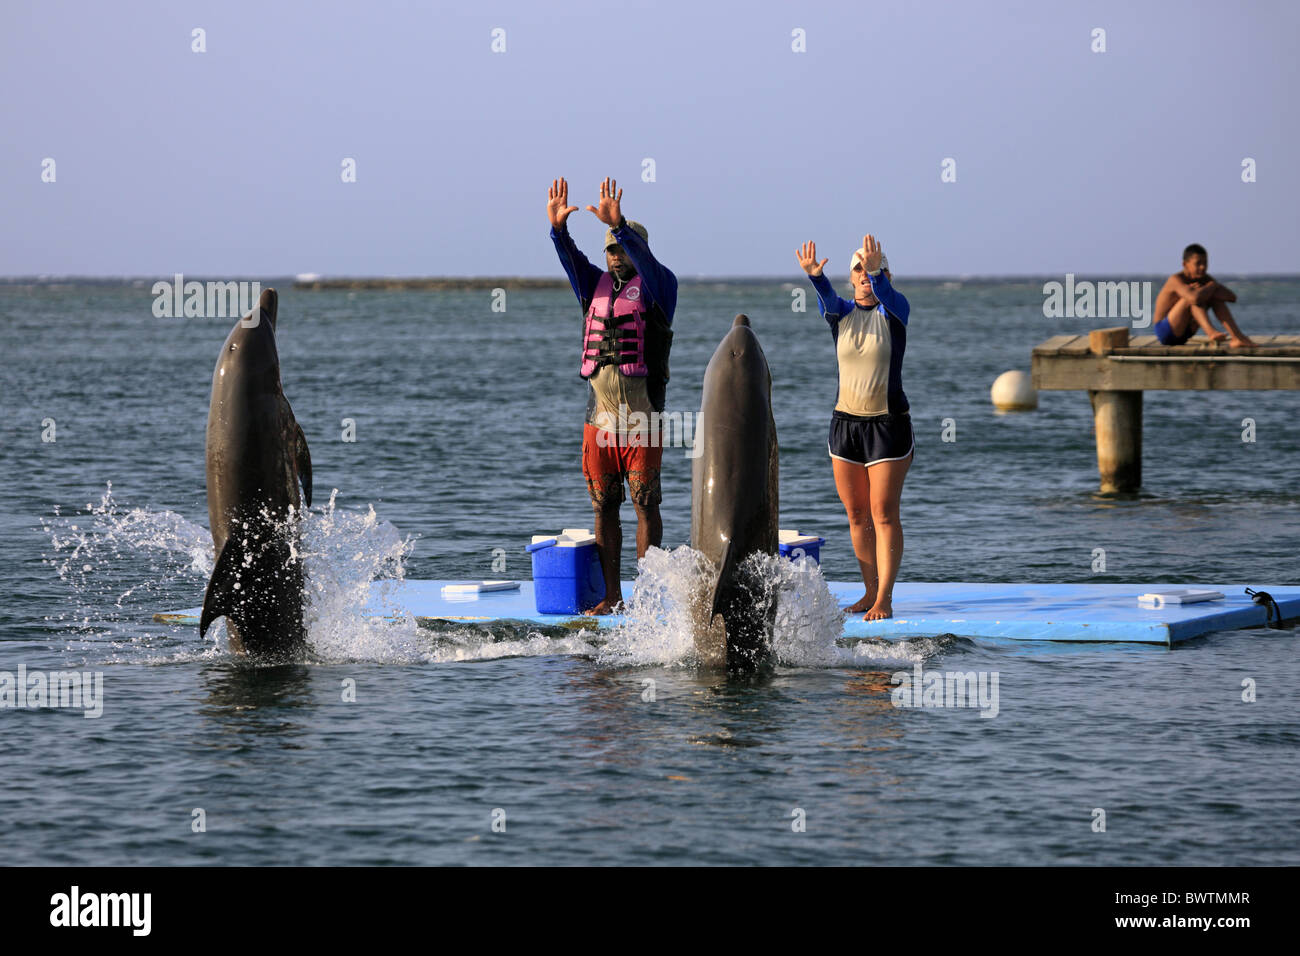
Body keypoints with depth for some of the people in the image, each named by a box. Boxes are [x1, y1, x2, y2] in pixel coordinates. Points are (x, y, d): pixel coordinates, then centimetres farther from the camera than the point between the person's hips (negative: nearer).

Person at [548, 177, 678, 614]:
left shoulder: (657, 285, 1)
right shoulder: (596, 285, 16)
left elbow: (644, 261, -19)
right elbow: (570, 260, 1)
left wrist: (618, 225, -34)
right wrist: (558, 228, -18)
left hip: (641, 415, -5)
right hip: (598, 413, 5)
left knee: (646, 504, -4)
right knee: (604, 507, 6)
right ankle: (611, 595, 10)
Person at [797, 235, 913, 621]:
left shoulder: (894, 310, -4)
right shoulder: (841, 311, 4)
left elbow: (885, 294, -27)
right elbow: (828, 298, -19)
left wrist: (876, 272, -49)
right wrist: (814, 275, -42)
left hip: (889, 423, -4)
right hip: (845, 422, 4)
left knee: (883, 513, -6)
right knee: (857, 515, 8)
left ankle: (884, 597, -6)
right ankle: (871, 591, 18)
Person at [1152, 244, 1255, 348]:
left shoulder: (1205, 278, 1)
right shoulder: (1176, 280, -23)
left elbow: (1232, 297, -8)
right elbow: (1195, 298, -42)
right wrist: (1212, 286, -21)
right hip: (1164, 332, -8)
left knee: (1215, 297, -4)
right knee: (1193, 297, -27)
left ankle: (1237, 337, -14)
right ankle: (1211, 332, -44)